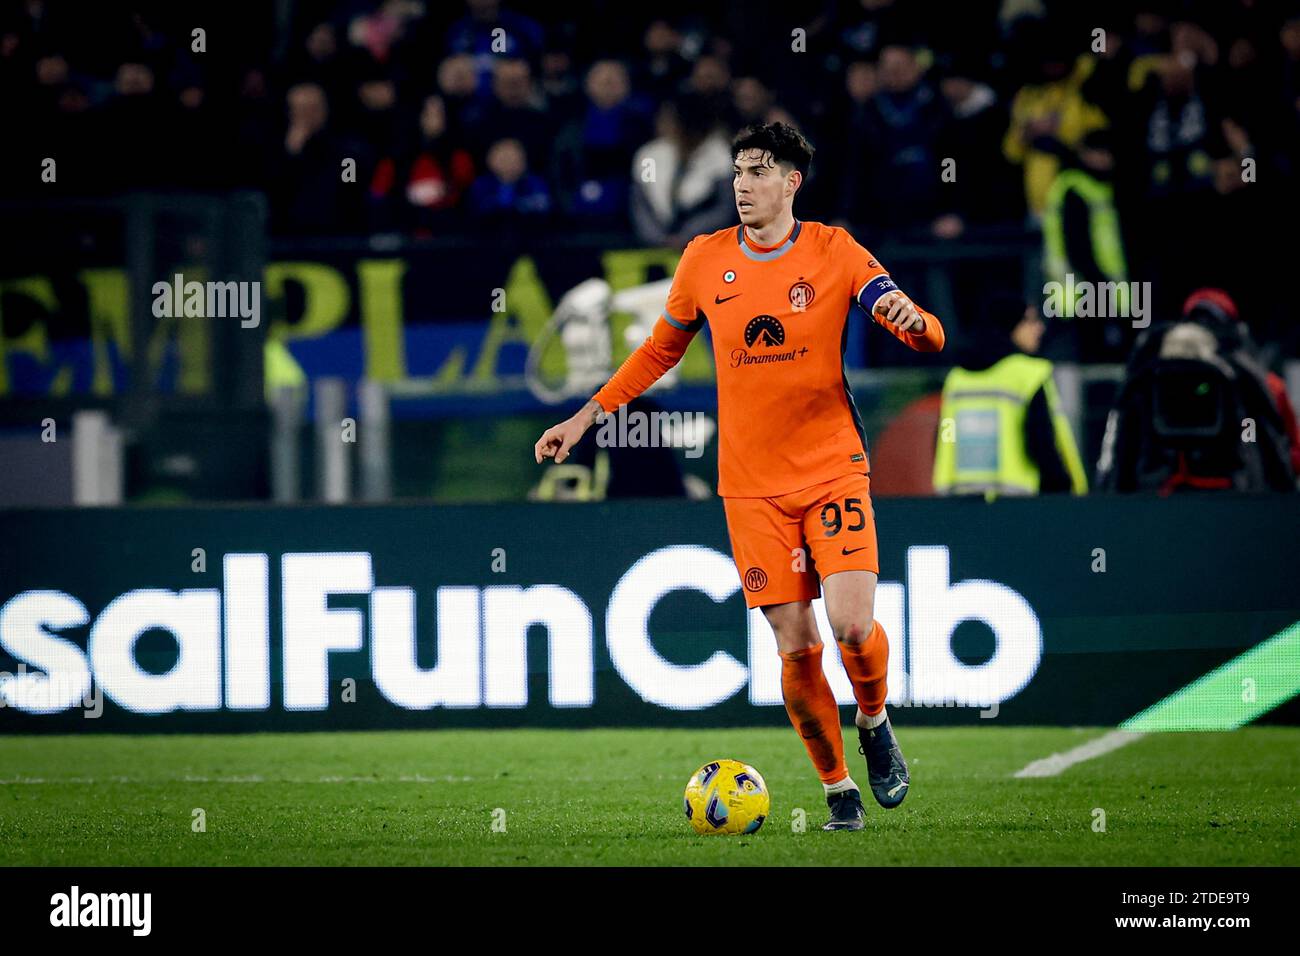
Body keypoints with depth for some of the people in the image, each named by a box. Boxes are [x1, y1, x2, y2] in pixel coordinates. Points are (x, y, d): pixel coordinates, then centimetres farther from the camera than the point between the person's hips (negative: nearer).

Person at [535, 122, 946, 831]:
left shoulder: (835, 253, -2)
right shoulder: (705, 260, 4)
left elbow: (926, 337, -7)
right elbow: (659, 351, 19)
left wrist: (910, 320, -31)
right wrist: (587, 417, 16)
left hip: (833, 467, -2)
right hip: (751, 485, 2)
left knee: (853, 625, -16)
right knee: (796, 647, -4)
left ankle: (873, 723, 16)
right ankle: (838, 789, 12)